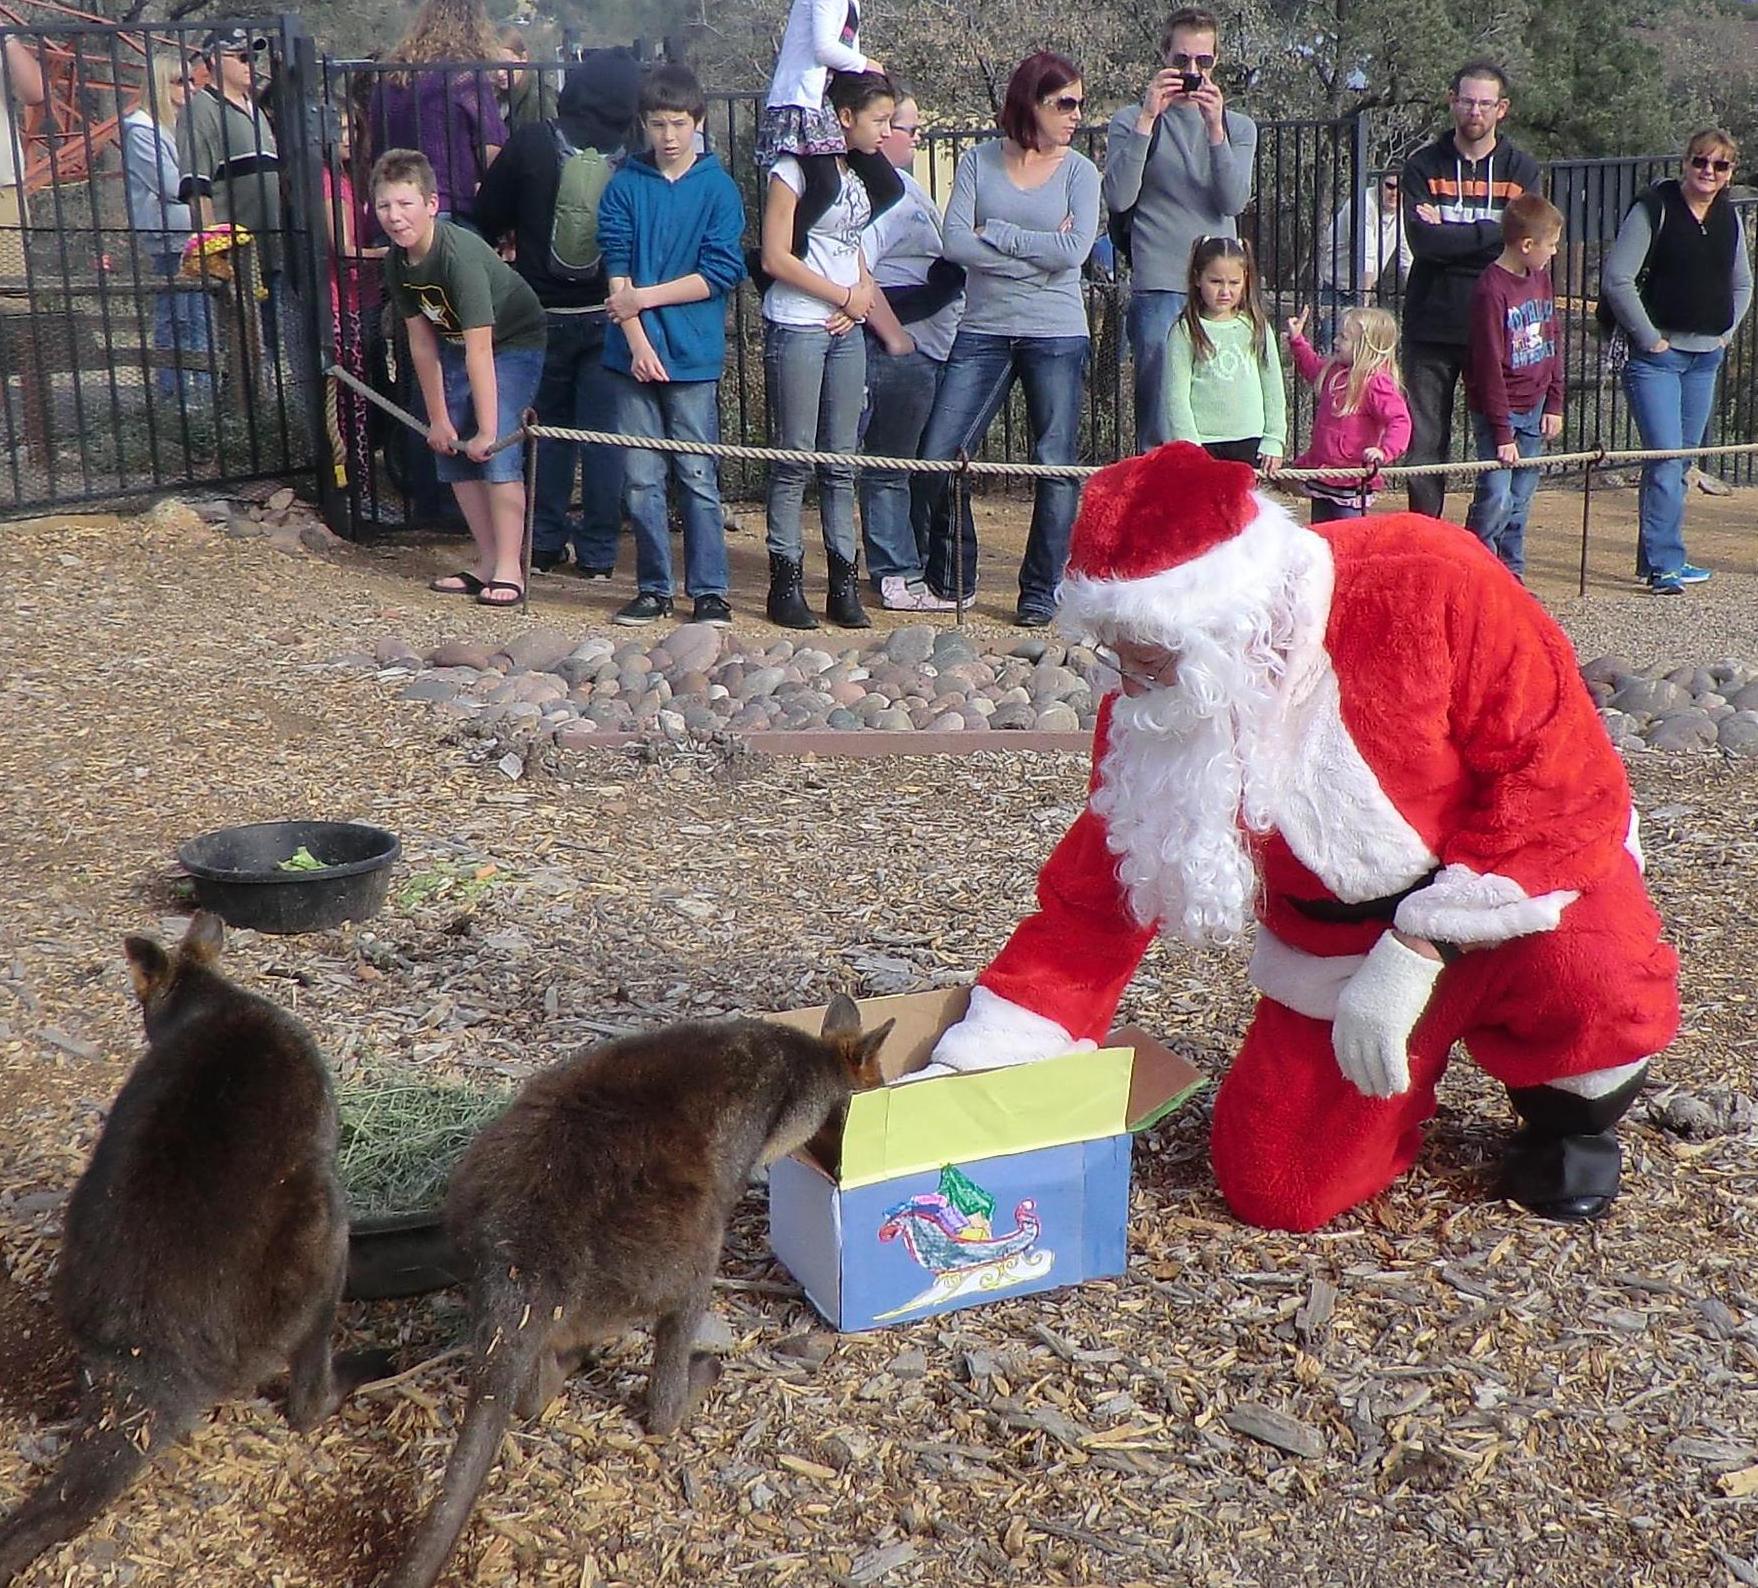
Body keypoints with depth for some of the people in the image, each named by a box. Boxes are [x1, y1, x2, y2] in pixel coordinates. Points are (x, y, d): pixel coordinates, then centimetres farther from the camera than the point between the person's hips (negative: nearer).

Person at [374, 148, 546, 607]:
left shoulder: (461, 255, -32)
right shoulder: (397, 261, -10)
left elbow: (479, 350, -33)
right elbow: (422, 343, -2)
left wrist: (487, 430, -32)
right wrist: (438, 418, -1)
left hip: (513, 342, -8)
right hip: (458, 344, 8)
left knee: (496, 449, -18)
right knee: (452, 450, 5)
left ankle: (509, 569, -13)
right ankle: (488, 562, 14)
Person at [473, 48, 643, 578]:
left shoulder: (531, 143, -9)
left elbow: (489, 219, -1)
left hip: (545, 312, 1)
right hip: (606, 311, -1)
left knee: (551, 425, 14)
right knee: (603, 431, 5)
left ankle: (545, 544, 16)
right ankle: (597, 553, 7)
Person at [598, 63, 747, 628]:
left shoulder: (718, 188, 3)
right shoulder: (625, 187, 8)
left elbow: (721, 273, -4)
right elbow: (617, 269, 0)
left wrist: (645, 296, -7)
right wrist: (638, 342, -11)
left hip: (693, 355, -2)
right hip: (634, 353, 2)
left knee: (697, 477, 0)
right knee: (642, 480, 5)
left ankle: (709, 591, 7)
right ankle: (653, 588, 14)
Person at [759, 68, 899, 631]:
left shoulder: (858, 175, 16)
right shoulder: (795, 168, -7)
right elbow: (775, 257, -13)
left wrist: (863, 298, 2)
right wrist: (847, 295, -9)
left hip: (845, 330, 7)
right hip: (797, 327, -7)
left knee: (841, 461, 6)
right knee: (795, 458, -5)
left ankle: (843, 584, 9)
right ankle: (785, 581, 1)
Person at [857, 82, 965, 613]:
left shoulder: (903, 184, 19)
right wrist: (894, 335, -19)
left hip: (928, 346, 10)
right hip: (897, 352, -10)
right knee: (889, 467, -2)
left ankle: (919, 566, 26)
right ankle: (896, 578, 4)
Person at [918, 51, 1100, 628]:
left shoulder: (1080, 171, 3)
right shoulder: (978, 161, 5)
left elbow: (1074, 251, -12)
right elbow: (955, 242, -8)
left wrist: (996, 234, -9)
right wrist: (1038, 253, -11)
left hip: (1056, 336, -1)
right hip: (984, 331, 1)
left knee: (1056, 466, 0)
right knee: (938, 455, 0)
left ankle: (1041, 592, 11)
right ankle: (951, 580, 16)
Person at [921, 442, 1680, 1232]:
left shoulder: (1426, 585, -28)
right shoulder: (1152, 714, -14)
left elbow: (1569, 778, -26)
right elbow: (1093, 897, -6)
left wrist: (1418, 949, -30)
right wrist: (970, 1066, -11)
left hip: (1521, 878, -3)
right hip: (1339, 944, 4)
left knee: (1592, 974, -37)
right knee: (1273, 1188, -6)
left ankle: (1572, 1101, 1)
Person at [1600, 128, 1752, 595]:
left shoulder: (1729, 216, 11)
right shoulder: (1655, 208, -8)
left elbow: (1742, 284, 25)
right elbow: (1616, 279, -14)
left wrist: (1725, 333, 11)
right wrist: (1650, 339, -13)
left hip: (1705, 358, 7)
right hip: (1657, 356, -7)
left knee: (1683, 458, 10)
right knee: (1666, 456, -12)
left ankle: (1657, 558, 19)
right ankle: (1665, 564, -8)